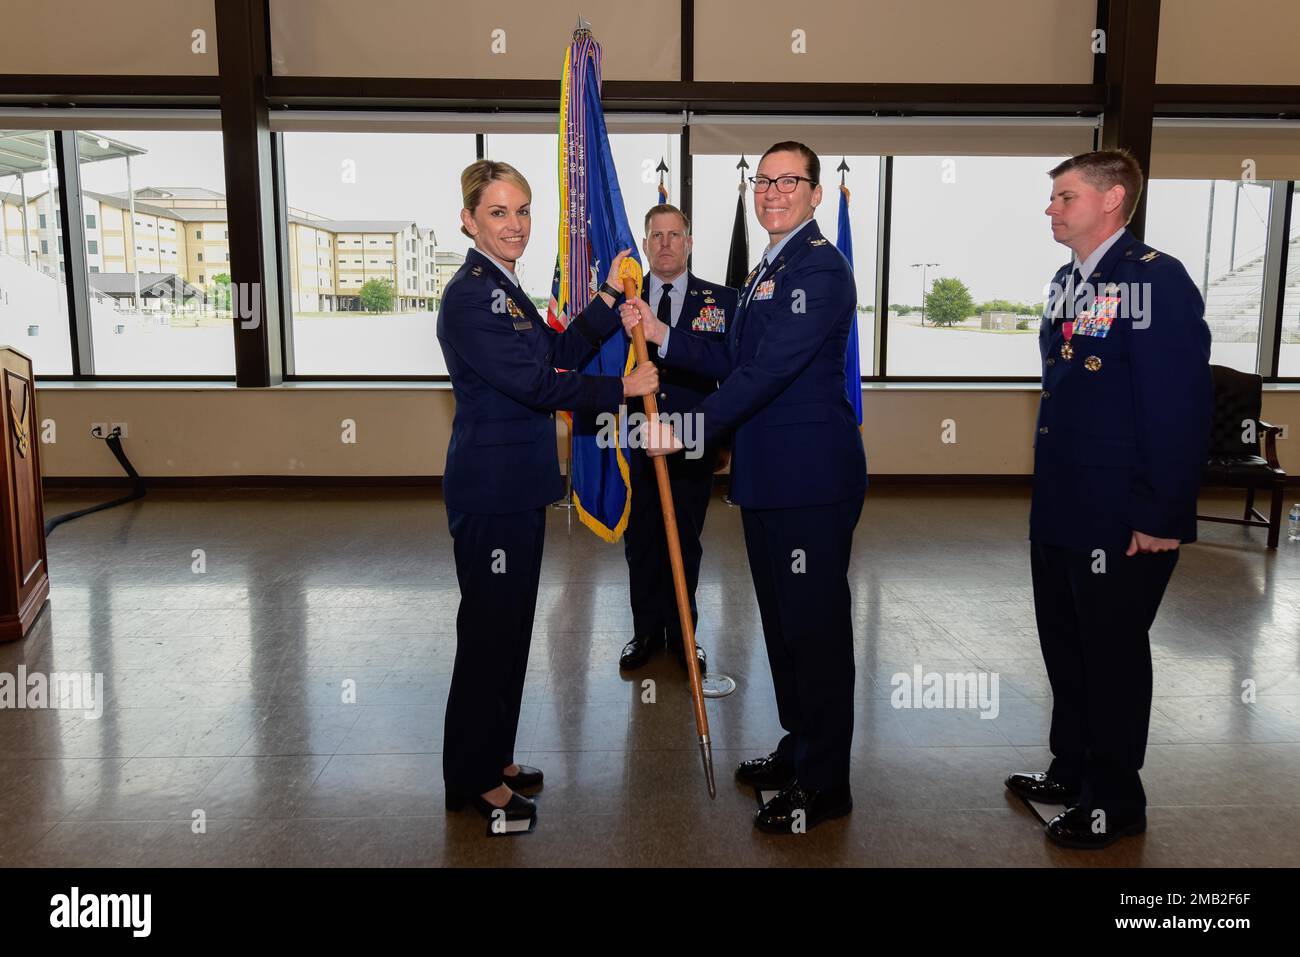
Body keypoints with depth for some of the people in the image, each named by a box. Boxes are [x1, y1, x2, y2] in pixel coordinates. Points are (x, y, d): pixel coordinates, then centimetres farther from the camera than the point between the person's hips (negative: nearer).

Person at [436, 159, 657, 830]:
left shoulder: (503, 287, 15)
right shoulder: (469, 295, -16)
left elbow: (560, 352, 14)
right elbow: (535, 384, -18)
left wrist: (611, 296, 7)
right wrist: (622, 389, -10)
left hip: (518, 483, 10)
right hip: (489, 486, -10)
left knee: (510, 624, 17)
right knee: (489, 626, 1)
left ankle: (493, 757, 32)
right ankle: (472, 781, 17)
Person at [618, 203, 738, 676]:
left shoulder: (721, 299, 2)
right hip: (640, 442, 1)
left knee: (685, 543, 10)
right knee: (641, 542, 10)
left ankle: (682, 633, 26)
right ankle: (646, 632, 26)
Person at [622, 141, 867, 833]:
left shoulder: (819, 267, -14)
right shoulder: (766, 270, 19)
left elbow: (770, 368, -23)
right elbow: (736, 361, 16)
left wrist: (693, 428, -23)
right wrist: (662, 335, 5)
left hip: (811, 477, -10)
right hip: (769, 476, 10)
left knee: (815, 622, 0)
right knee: (781, 618, 19)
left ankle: (824, 784, 14)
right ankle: (800, 745, 37)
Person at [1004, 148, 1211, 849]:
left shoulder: (1156, 279, -15)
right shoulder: (1066, 283, 10)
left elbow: (1181, 404, -20)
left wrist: (1160, 516, -20)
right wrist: (1049, 487, 16)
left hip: (1121, 520, -8)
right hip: (1058, 509, 8)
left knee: (1112, 655, 7)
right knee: (1064, 647, 18)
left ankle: (1114, 801, 25)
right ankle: (1072, 770, 37)